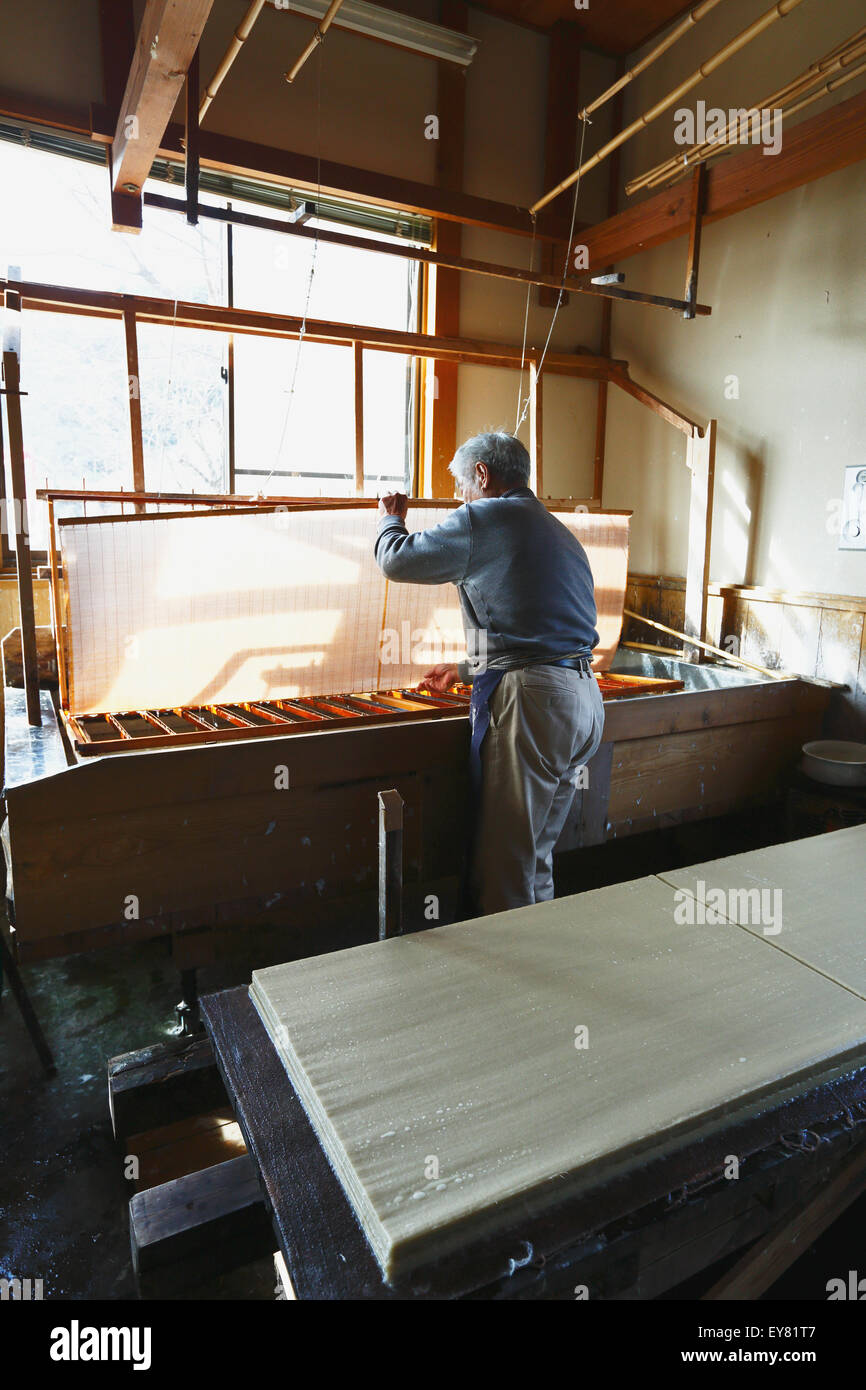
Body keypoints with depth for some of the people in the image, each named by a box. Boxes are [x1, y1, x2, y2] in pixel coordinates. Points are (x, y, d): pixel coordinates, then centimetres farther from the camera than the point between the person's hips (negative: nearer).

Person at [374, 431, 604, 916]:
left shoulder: (486, 517, -3)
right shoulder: (559, 531, 25)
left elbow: (398, 560, 0)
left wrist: (391, 518, 22)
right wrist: (464, 670, 39)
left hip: (532, 701, -9)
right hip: (585, 696, 9)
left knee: (505, 868, 0)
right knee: (538, 861, 17)